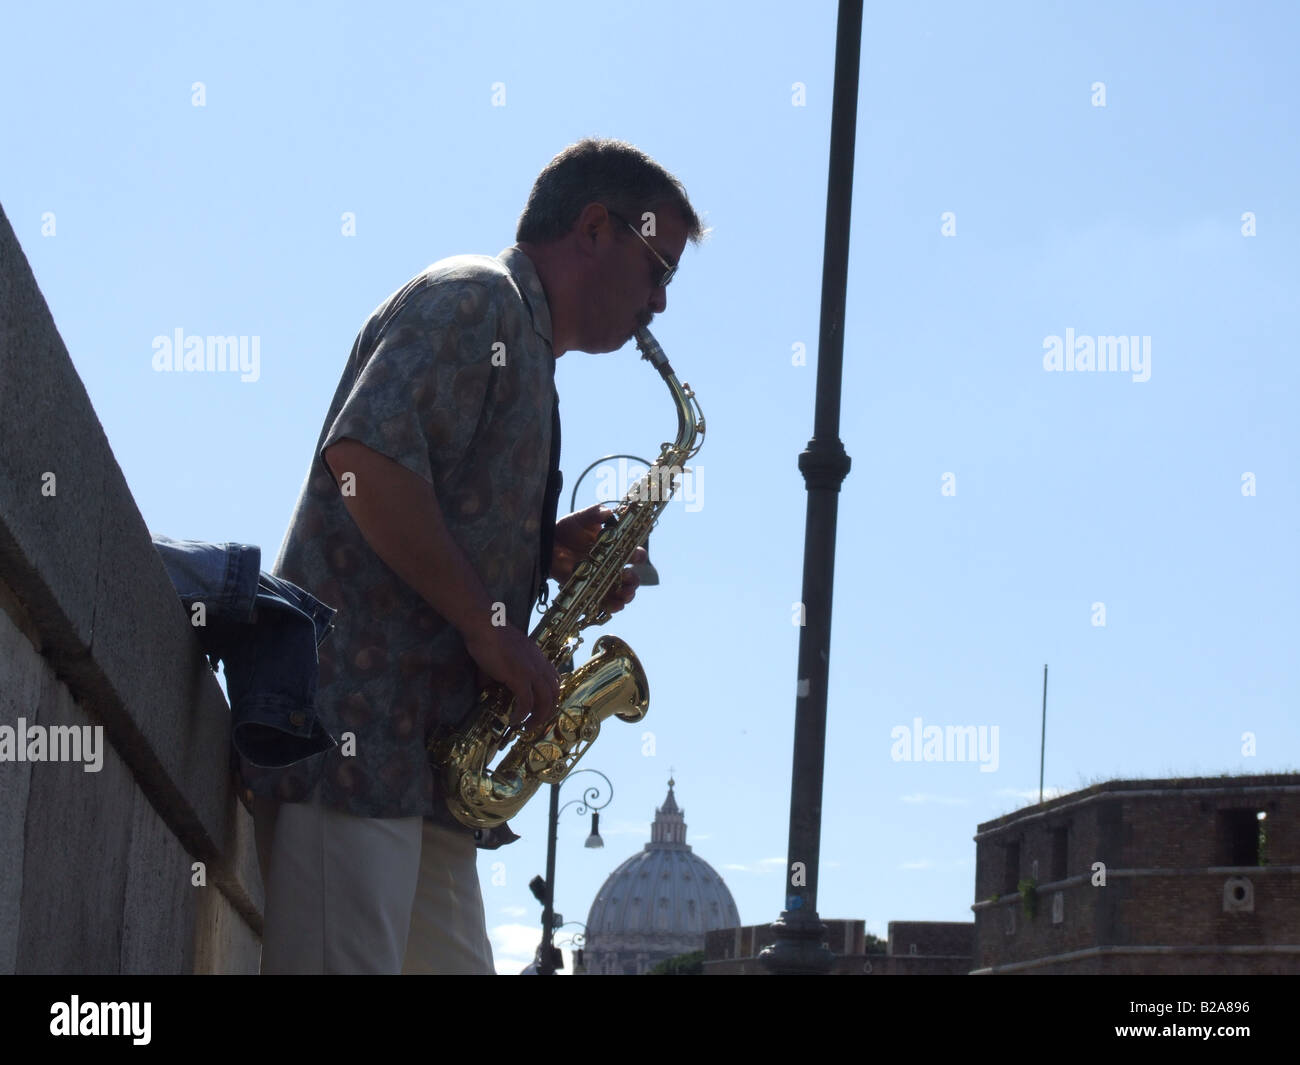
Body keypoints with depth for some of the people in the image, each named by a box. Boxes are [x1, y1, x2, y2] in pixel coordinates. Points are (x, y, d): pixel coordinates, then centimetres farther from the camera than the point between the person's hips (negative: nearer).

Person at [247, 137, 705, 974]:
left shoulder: (527, 356, 27)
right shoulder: (476, 300, -3)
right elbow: (366, 459, -19)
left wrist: (552, 553, 10)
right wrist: (488, 625, -15)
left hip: (421, 761, 10)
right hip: (354, 727, -10)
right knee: (348, 963, -16)